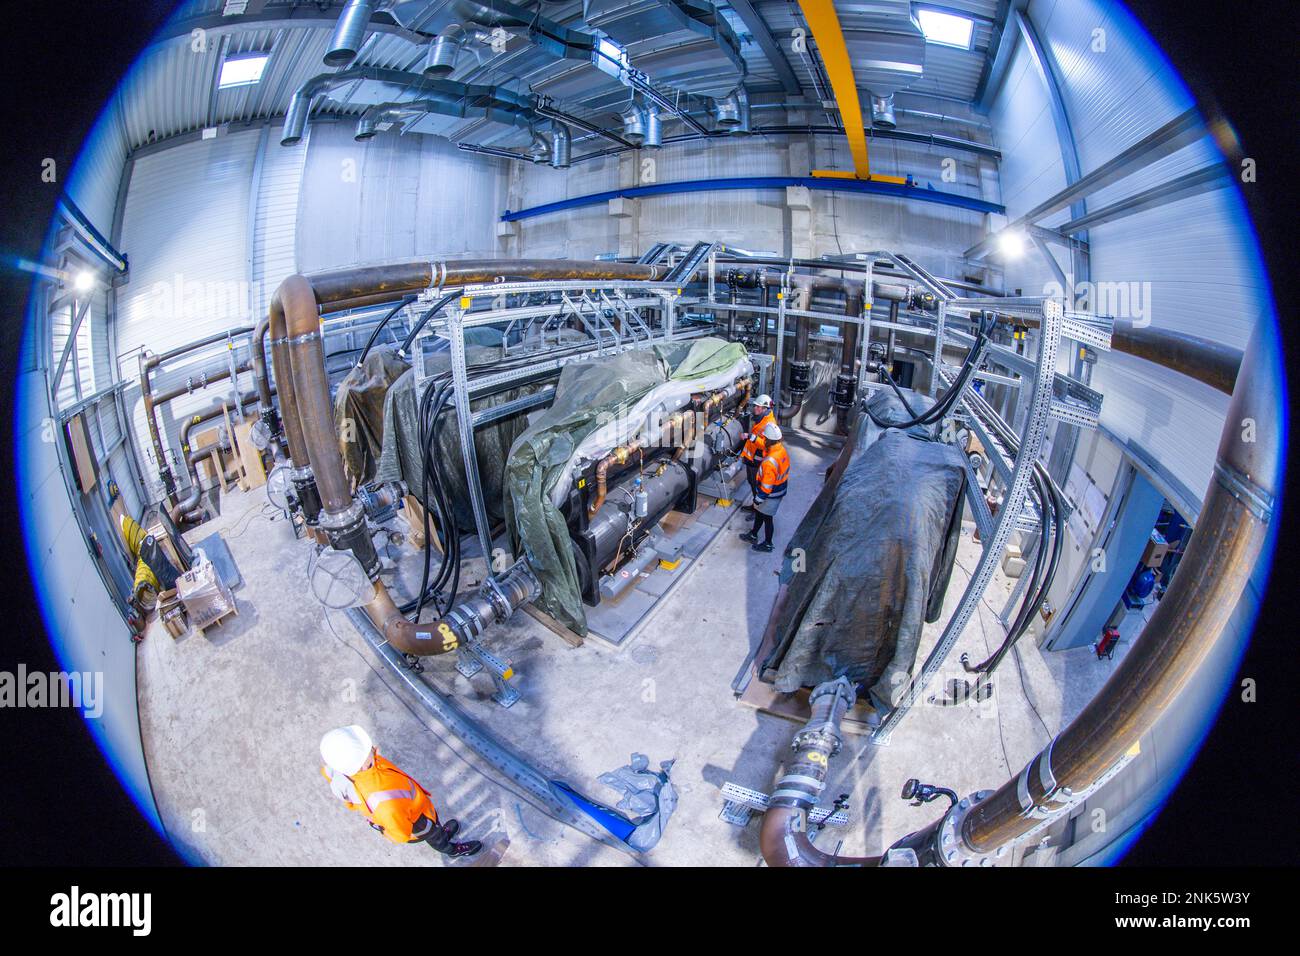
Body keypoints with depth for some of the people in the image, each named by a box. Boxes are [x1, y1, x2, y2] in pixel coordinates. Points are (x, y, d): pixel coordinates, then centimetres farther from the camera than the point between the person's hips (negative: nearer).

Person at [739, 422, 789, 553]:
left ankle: (767, 544, 37)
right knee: (759, 512, 27)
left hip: (771, 496, -8)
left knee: (767, 518, 15)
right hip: (780, 490, 8)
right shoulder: (782, 450, -11)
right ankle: (753, 535, 47)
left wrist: (757, 500, -14)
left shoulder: (769, 462, -38)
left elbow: (766, 487, -29)